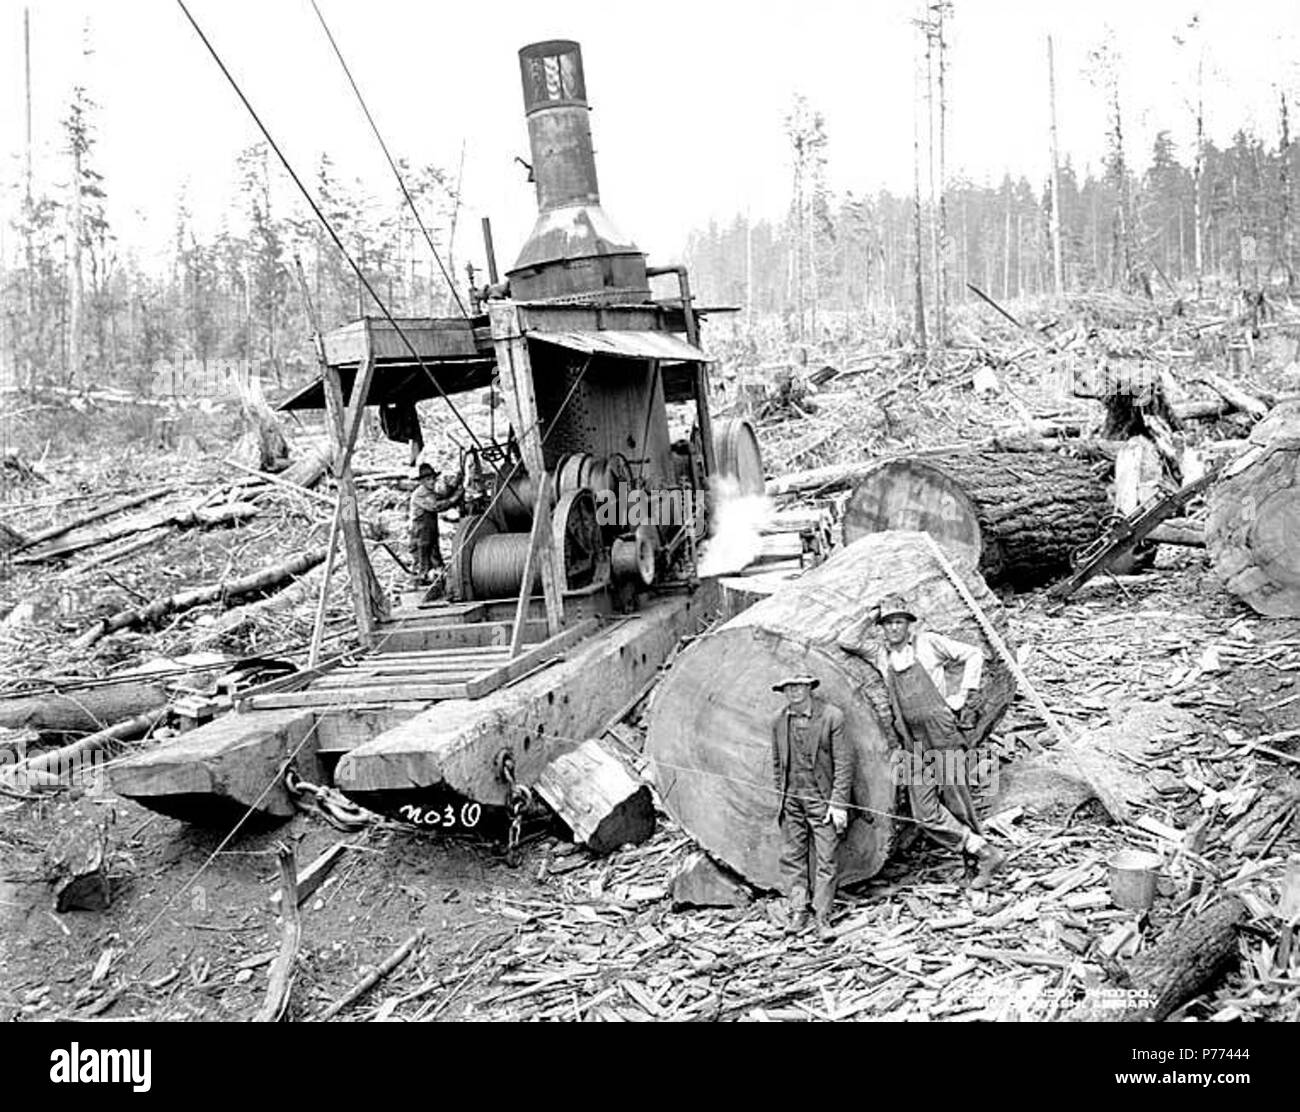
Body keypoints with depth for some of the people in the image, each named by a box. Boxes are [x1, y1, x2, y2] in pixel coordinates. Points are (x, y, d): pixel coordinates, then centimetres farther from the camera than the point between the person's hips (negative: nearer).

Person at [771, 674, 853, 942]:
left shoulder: (831, 716, -10)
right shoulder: (779, 722, 4)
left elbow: (843, 762, -9)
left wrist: (838, 803, -12)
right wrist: (781, 796, 13)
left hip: (822, 798, -4)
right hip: (792, 799, 4)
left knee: (825, 860, -2)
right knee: (792, 856, 5)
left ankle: (823, 918, 5)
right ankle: (797, 912, 15)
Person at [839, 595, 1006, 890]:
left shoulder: (928, 643, -1)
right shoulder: (881, 656, 10)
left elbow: (973, 655, 4)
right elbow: (846, 641, 12)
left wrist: (964, 695, -2)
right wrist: (870, 617, 8)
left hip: (944, 735, -4)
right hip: (916, 744, 4)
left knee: (958, 805, -1)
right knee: (926, 813, -6)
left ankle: (982, 859, 17)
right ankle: (984, 854, 5)